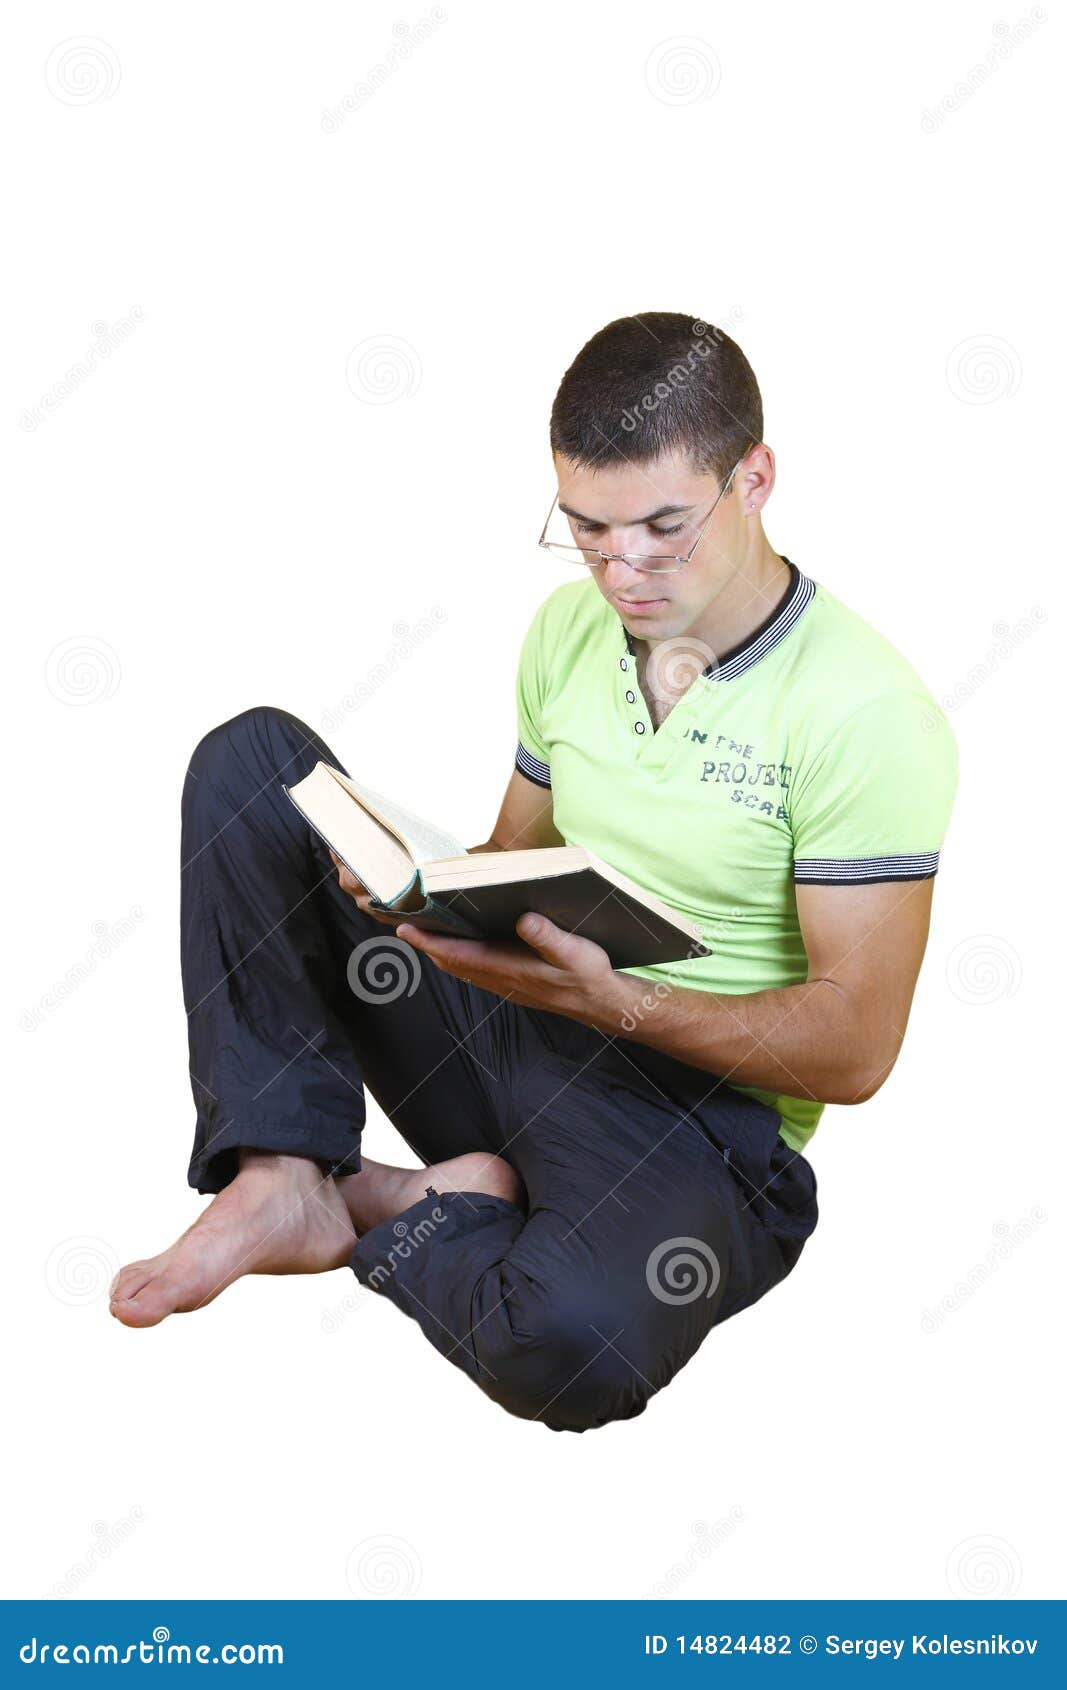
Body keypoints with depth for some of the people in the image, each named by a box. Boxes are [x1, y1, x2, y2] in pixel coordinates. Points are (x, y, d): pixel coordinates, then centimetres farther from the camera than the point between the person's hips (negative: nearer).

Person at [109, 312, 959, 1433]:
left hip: (699, 1103, -5)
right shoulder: (569, 626, 5)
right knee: (251, 758, -4)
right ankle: (284, 1178, -12)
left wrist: (611, 1002, -30)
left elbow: (855, 1047, -16)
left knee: (571, 1342, -41)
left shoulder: (865, 711, -15)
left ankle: (401, 1219, -4)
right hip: (507, 1025, 6)